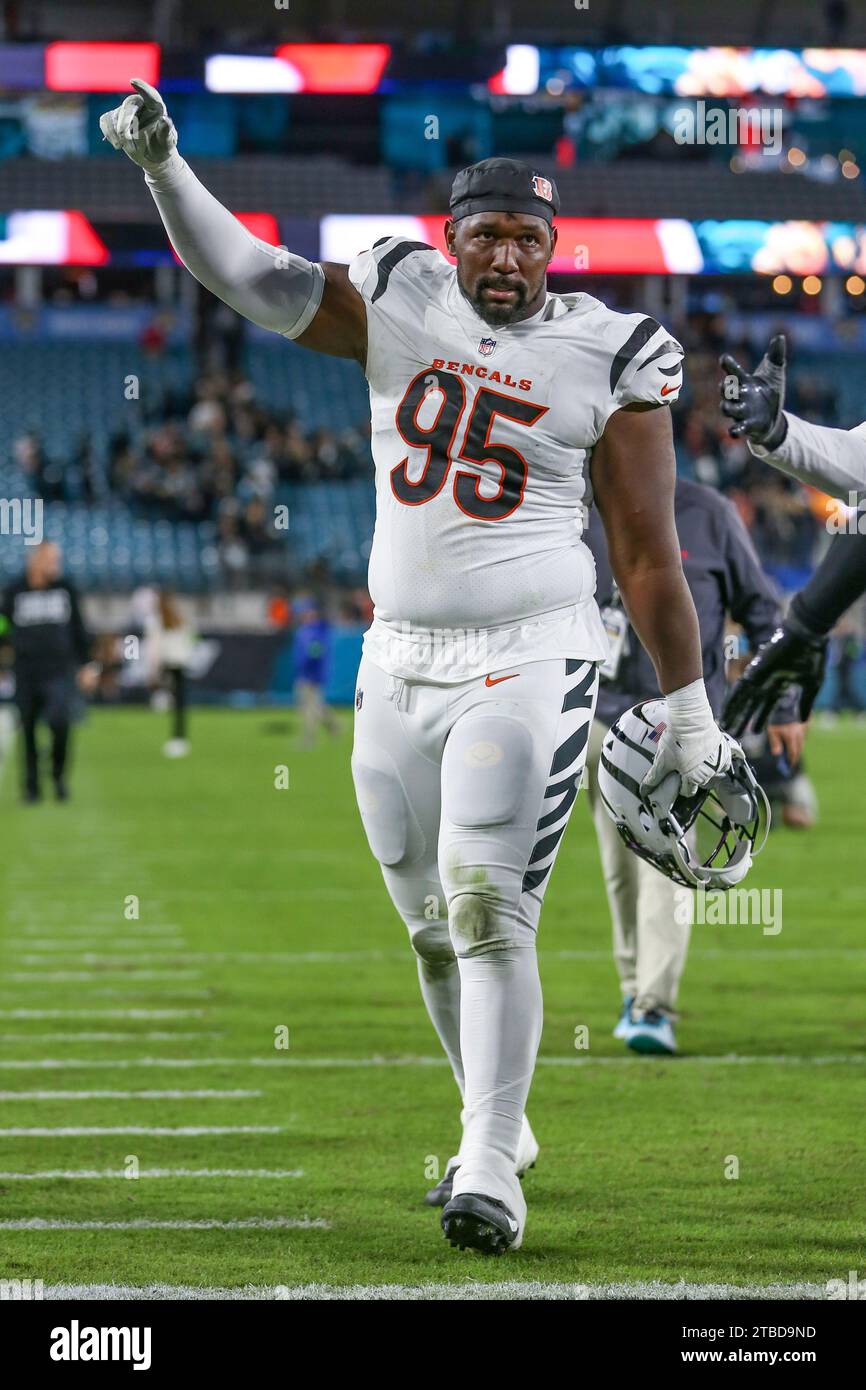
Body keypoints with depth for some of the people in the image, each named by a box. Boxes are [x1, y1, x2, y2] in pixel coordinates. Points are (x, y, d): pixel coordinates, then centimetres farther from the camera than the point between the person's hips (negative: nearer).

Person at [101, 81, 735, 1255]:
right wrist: (162, 164, -16)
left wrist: (688, 709, 3)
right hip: (400, 664, 4)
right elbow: (250, 280, -2)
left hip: (529, 662, -4)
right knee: (434, 926, 11)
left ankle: (489, 1171, -14)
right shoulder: (401, 303, 4)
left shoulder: (604, 359, -4)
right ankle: (499, 1126, 30)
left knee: (491, 909, -16)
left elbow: (648, 553, 0)